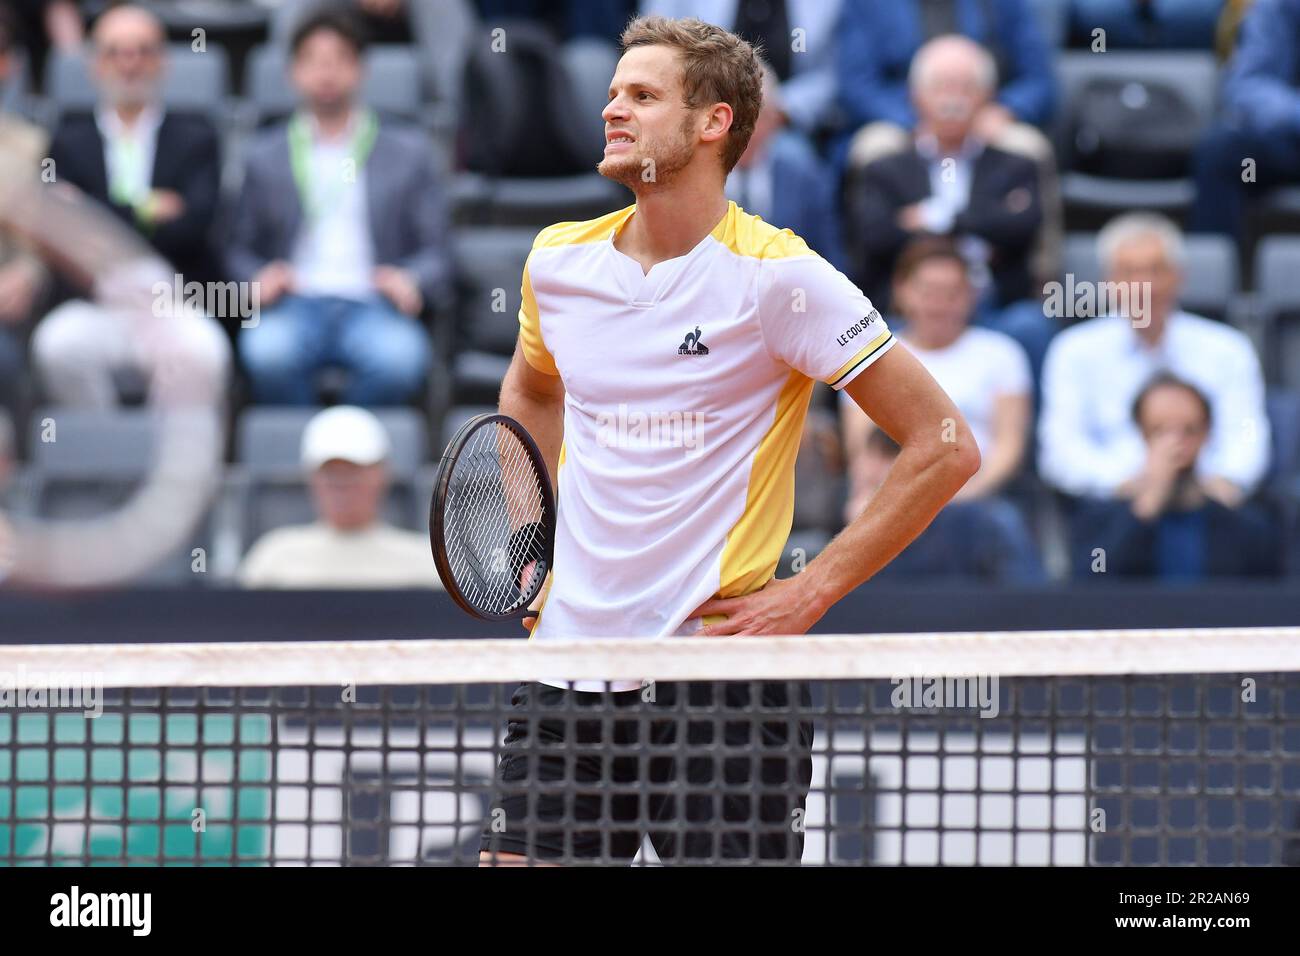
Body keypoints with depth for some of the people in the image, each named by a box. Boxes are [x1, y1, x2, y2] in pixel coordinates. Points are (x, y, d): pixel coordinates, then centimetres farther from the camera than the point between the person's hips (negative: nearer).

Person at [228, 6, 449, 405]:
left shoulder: (407, 152, 19)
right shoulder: (266, 156, 22)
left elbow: (435, 253, 15)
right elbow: (240, 250, 20)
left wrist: (412, 280, -8)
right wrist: (259, 278, -4)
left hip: (371, 306, 0)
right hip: (297, 303, 0)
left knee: (399, 357, -37)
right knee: (267, 350, -37)